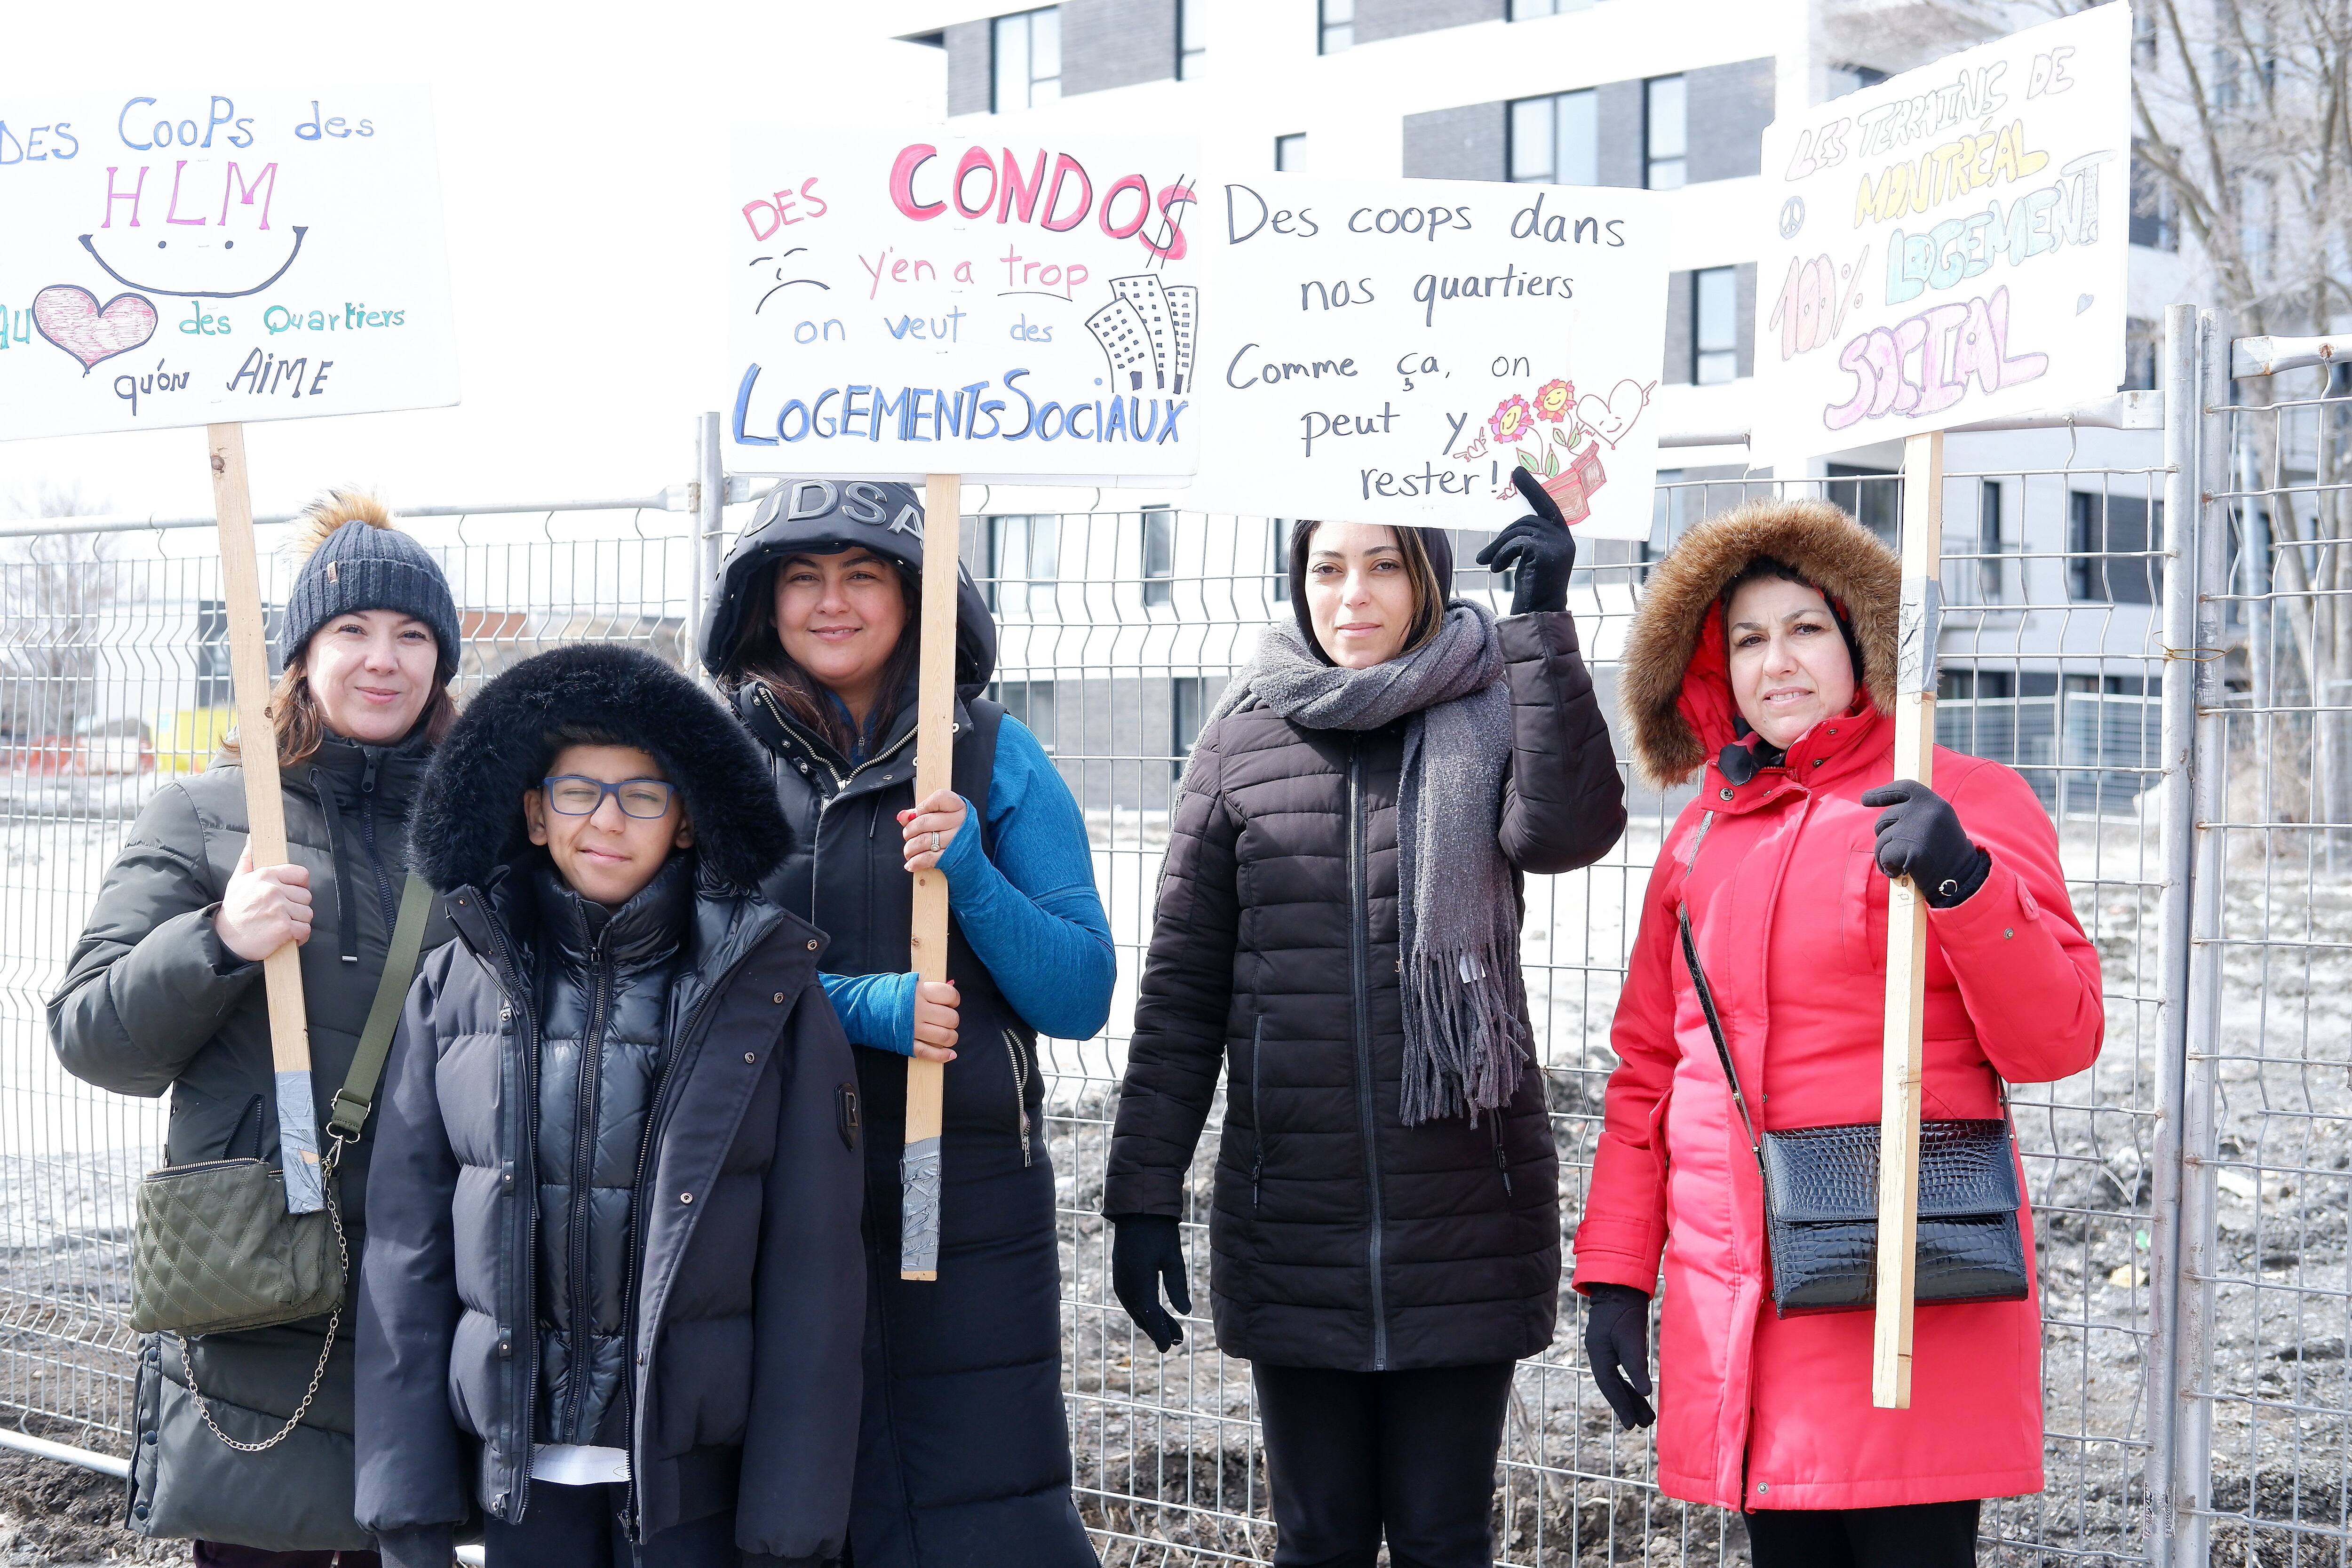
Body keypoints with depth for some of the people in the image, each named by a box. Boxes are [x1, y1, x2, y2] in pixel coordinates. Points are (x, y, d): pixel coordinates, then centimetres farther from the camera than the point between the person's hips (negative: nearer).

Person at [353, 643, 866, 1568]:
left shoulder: (769, 992, -2)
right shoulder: (458, 988, 2)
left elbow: (812, 1262, -4)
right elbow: (406, 1246, 3)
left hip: (694, 1459, -1)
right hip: (519, 1457, 2)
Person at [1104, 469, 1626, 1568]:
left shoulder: (1492, 717, 3)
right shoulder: (1242, 737, 7)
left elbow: (1566, 829, -20)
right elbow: (1182, 983, 7)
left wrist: (1544, 623, -24)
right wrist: (1143, 1194, 3)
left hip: (1466, 1217, -1)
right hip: (1291, 1219, 2)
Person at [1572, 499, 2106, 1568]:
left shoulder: (1967, 802, 0)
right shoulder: (1702, 836, 14)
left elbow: (2057, 1040, -8)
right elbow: (1648, 1073, 17)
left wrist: (1963, 884, -22)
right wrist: (1614, 1273, 12)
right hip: (1735, 1300, 5)